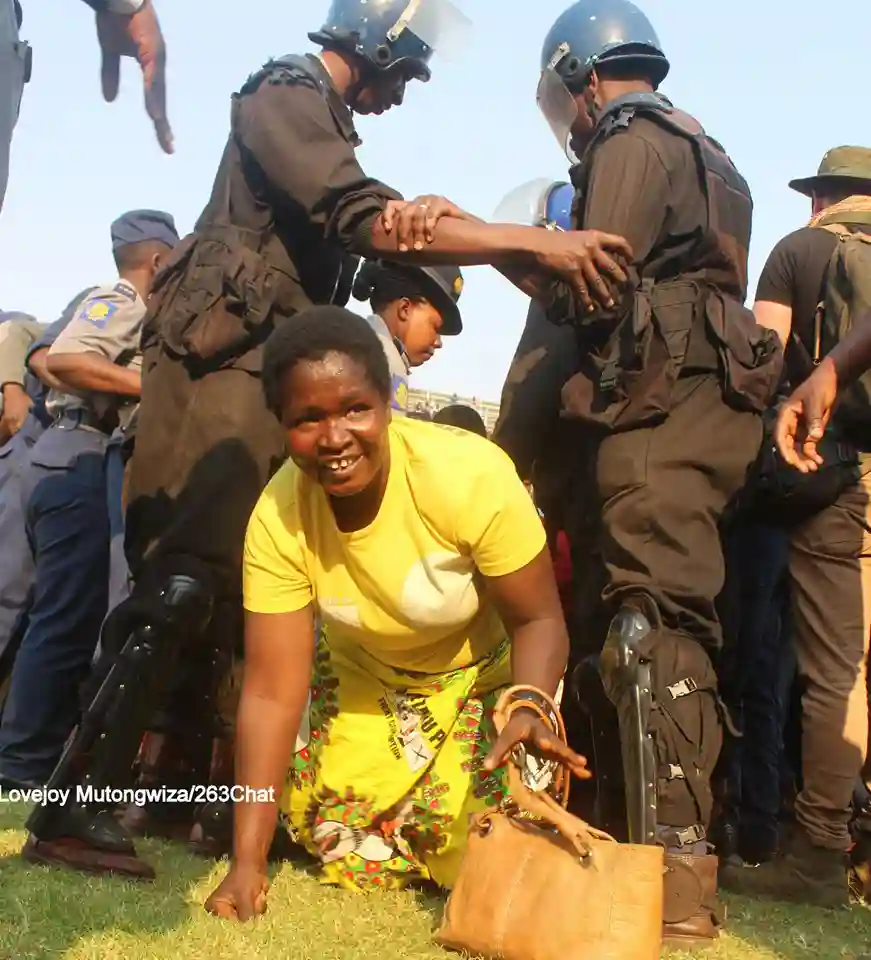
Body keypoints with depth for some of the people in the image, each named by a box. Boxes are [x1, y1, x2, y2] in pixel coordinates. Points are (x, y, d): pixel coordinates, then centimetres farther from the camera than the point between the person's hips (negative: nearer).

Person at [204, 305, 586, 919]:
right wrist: (248, 860, -25)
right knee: (340, 845, -6)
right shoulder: (277, 519, -25)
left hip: (486, 666, -2)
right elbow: (272, 691, -22)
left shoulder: (472, 476, -34)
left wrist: (528, 713, -43)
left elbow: (537, 620, -21)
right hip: (364, 674, 3)